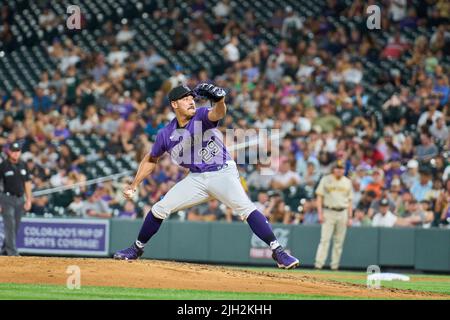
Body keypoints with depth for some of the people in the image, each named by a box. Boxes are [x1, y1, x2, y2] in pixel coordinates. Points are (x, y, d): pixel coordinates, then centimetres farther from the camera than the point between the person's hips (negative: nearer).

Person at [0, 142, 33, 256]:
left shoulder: (23, 165, 10)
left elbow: (27, 183, 15)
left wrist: (29, 199, 10)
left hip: (20, 199, 5)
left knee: (16, 227, 6)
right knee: (10, 225, -11)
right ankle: (12, 252, -13)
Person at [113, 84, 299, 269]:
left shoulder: (202, 116, -10)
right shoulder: (166, 134, 2)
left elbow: (218, 114, -34)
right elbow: (151, 159, 16)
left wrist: (219, 99, -57)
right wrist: (134, 186, 12)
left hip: (223, 172, -4)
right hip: (196, 178, 4)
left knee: (245, 208, -26)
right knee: (160, 209, 0)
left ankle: (277, 252, -29)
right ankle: (137, 249, 21)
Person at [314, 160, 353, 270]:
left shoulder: (347, 182, 12)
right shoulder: (326, 180, 3)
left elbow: (349, 201, 13)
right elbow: (319, 197, 1)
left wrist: (350, 217, 6)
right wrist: (320, 213, -9)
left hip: (342, 214, 3)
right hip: (328, 212, -3)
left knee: (339, 242, 3)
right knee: (325, 239, -12)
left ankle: (335, 266, 8)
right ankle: (318, 264, -16)